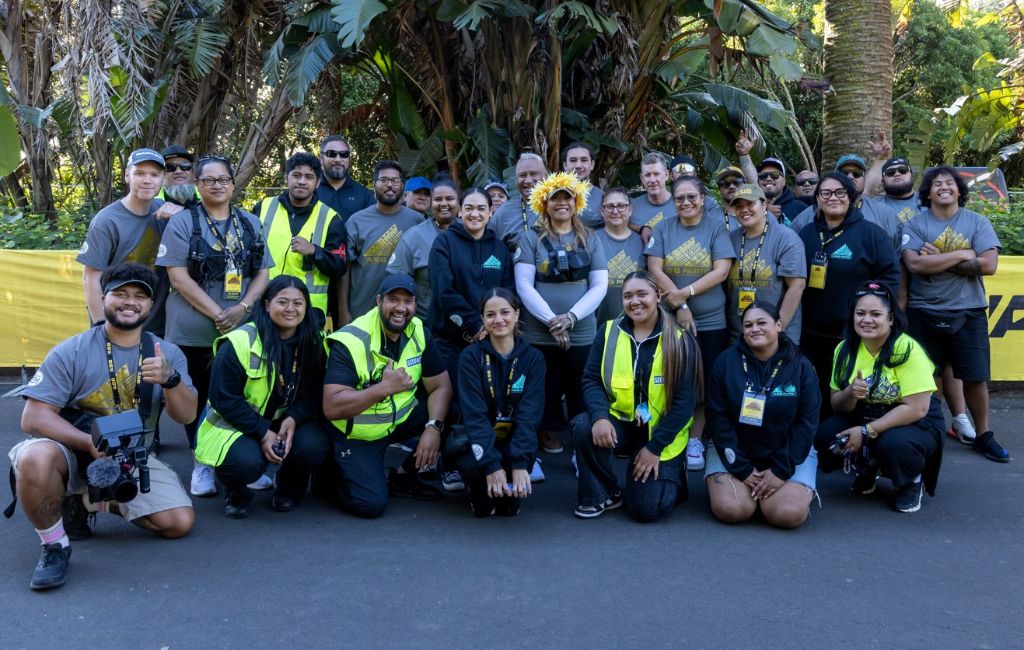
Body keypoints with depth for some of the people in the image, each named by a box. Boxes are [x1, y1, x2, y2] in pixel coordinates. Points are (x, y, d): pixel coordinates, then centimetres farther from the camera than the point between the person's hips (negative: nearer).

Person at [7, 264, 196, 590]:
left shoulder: (168, 354, -2)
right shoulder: (70, 352, -11)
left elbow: (186, 416, -9)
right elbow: (33, 418, -16)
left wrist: (169, 379, -32)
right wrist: (90, 443, -32)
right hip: (72, 451, -3)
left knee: (179, 523, -12)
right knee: (35, 458, -37)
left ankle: (91, 501, 12)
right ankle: (55, 545, -11)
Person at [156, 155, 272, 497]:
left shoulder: (251, 223, 10)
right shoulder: (182, 221, -1)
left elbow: (262, 274, 7)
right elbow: (178, 276, -9)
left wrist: (242, 308, -11)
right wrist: (217, 313, -16)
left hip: (242, 331, 3)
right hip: (193, 333, -2)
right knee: (198, 400, 7)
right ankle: (202, 463, 20)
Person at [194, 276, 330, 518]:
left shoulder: (315, 342, -4)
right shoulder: (240, 342, -18)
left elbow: (314, 394, 0)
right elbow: (225, 399, -15)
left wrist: (294, 418, -21)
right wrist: (262, 432, -21)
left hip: (289, 422, 4)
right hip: (237, 425, -3)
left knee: (313, 446, -27)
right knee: (246, 461, -34)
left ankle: (288, 489, 10)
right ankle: (237, 493, 7)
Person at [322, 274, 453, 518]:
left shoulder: (419, 333, -6)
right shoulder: (350, 342, -23)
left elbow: (441, 386, -6)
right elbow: (332, 408, -29)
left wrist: (433, 427, -23)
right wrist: (384, 387, -34)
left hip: (402, 418, 6)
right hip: (356, 435, -6)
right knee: (371, 504, -19)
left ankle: (403, 476, 5)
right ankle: (333, 469, 13)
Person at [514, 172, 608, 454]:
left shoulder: (590, 240, 7)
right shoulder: (531, 239, 2)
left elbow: (599, 285, 2)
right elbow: (523, 285, -6)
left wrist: (572, 317, -12)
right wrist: (550, 320, -15)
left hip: (581, 332, 1)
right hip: (540, 333, -1)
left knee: (579, 389, 6)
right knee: (547, 387, 7)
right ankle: (549, 432, 24)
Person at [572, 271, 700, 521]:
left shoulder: (680, 341, -9)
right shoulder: (609, 331, 0)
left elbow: (684, 401, -10)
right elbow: (591, 380, -3)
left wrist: (654, 447, -15)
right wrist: (599, 417, -24)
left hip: (661, 432, -2)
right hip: (619, 421, 3)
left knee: (647, 508, -14)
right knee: (583, 428, -31)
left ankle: (671, 475, 23)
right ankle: (603, 494, -4)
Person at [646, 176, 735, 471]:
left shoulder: (716, 229, 2)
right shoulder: (663, 229, 4)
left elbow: (721, 271, -7)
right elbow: (656, 271, -3)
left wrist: (686, 293, -16)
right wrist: (680, 307, -11)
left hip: (711, 322, 0)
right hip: (671, 319, 0)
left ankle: (695, 440, 18)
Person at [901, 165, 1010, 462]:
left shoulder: (977, 222, 2)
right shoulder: (915, 224, -2)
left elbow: (989, 265, -11)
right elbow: (915, 265, -17)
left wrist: (936, 260, -14)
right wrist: (962, 254, -14)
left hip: (968, 312, 1)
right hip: (924, 313, -1)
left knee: (976, 377, 5)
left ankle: (983, 436, 21)